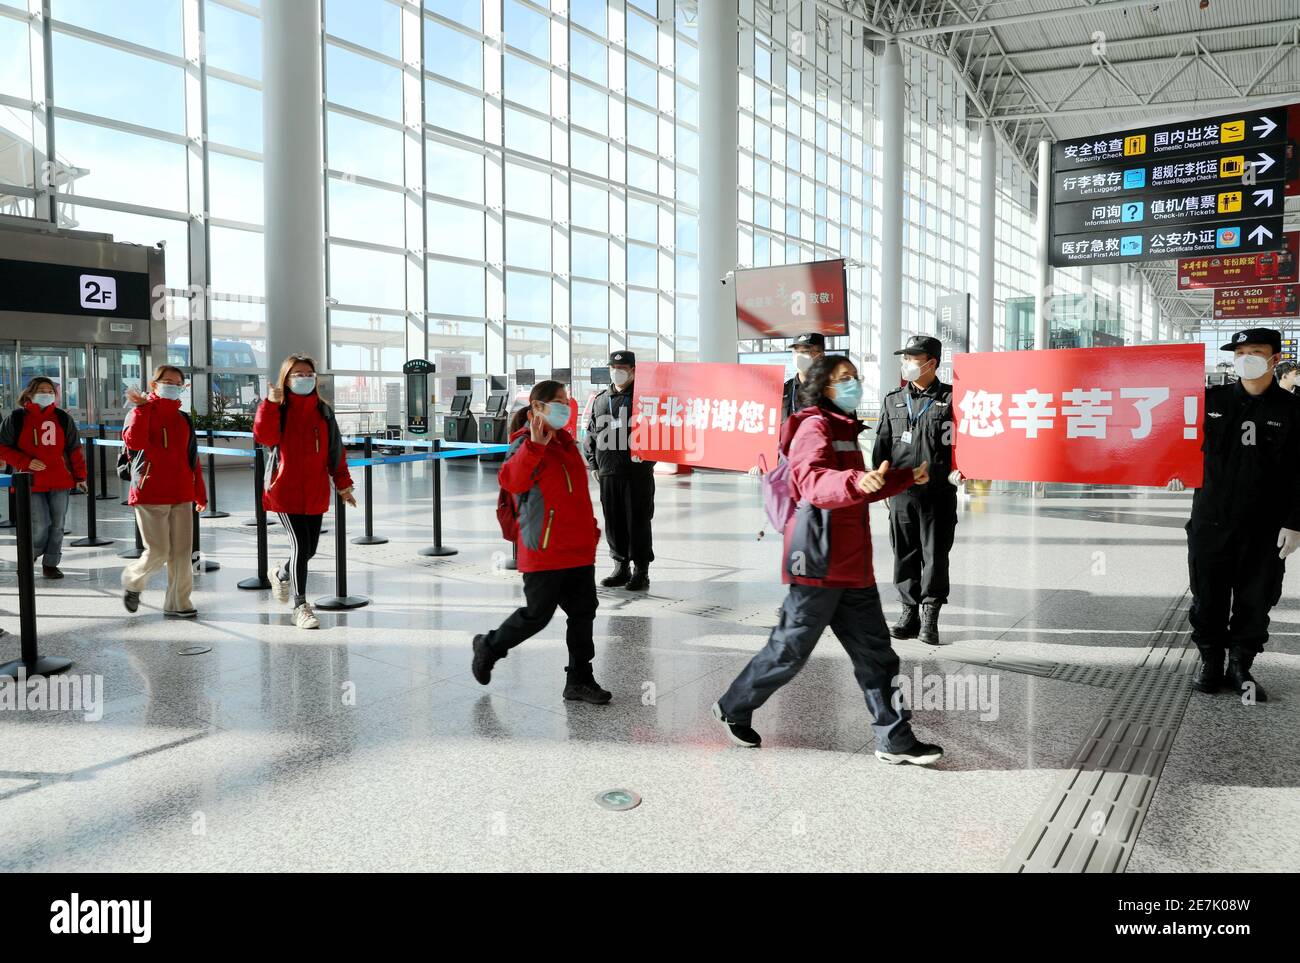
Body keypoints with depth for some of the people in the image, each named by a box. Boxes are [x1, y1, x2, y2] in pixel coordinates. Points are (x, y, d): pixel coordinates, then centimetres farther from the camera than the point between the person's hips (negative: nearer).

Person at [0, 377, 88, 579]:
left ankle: (50, 564, 18)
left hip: (60, 481, 3)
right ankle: (28, 557, 20)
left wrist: (80, 476, 10)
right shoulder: (17, 418, 0)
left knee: (57, 525, 5)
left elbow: (74, 449, 11)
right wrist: (26, 462, -12)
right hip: (31, 483, -2)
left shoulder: (62, 418, 6)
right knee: (40, 526, -8)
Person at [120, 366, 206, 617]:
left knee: (181, 551, 3)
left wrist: (200, 493, 17)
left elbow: (192, 457, 18)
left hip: (181, 495, 5)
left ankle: (178, 604, 11)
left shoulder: (183, 418, 15)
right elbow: (134, 441, -22)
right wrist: (142, 407, -19)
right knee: (158, 551, -6)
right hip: (150, 495, -5)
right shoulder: (141, 413, 0)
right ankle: (132, 581, 24)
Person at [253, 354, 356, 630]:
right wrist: (271, 404, -30)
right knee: (300, 545, -9)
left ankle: (281, 574, 42)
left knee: (310, 548, 10)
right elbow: (264, 437, -21)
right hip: (285, 491, -4)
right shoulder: (278, 410, -3)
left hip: (315, 492, 5)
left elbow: (335, 449, 11)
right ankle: (300, 606, 5)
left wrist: (343, 483, 9)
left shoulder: (323, 411, 9)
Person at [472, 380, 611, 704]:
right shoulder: (525, 445, -13)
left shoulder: (566, 441, 14)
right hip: (544, 552, -8)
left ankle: (579, 681, 18)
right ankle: (489, 647, 28)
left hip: (580, 549, 8)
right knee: (537, 614, 2)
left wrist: (589, 526, 26)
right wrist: (535, 445, -44)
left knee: (583, 613, 9)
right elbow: (511, 481, -34)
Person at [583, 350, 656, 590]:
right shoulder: (600, 400, 14)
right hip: (607, 473, 5)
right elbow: (591, 434, 19)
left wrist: (647, 459, -11)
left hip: (638, 473, -5)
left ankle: (641, 572, 7)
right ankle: (621, 568, 20)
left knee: (638, 523, -2)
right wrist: (594, 464, 12)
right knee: (613, 523, 8)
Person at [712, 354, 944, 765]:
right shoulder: (815, 426, -11)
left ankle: (894, 739, 14)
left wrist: (905, 477, 32)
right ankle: (734, 708, 20)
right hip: (819, 562, -9)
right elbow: (812, 482, -30)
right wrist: (856, 482, -48)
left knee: (874, 651, 8)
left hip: (852, 566, 9)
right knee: (790, 649, 1)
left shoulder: (845, 430, 20)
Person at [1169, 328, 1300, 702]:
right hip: (1210, 522, 1)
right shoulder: (1211, 399, 3)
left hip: (1264, 529, -1)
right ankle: (1210, 660, 23)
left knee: (1255, 600, 6)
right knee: (1208, 597, 8)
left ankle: (1240, 667, 20)